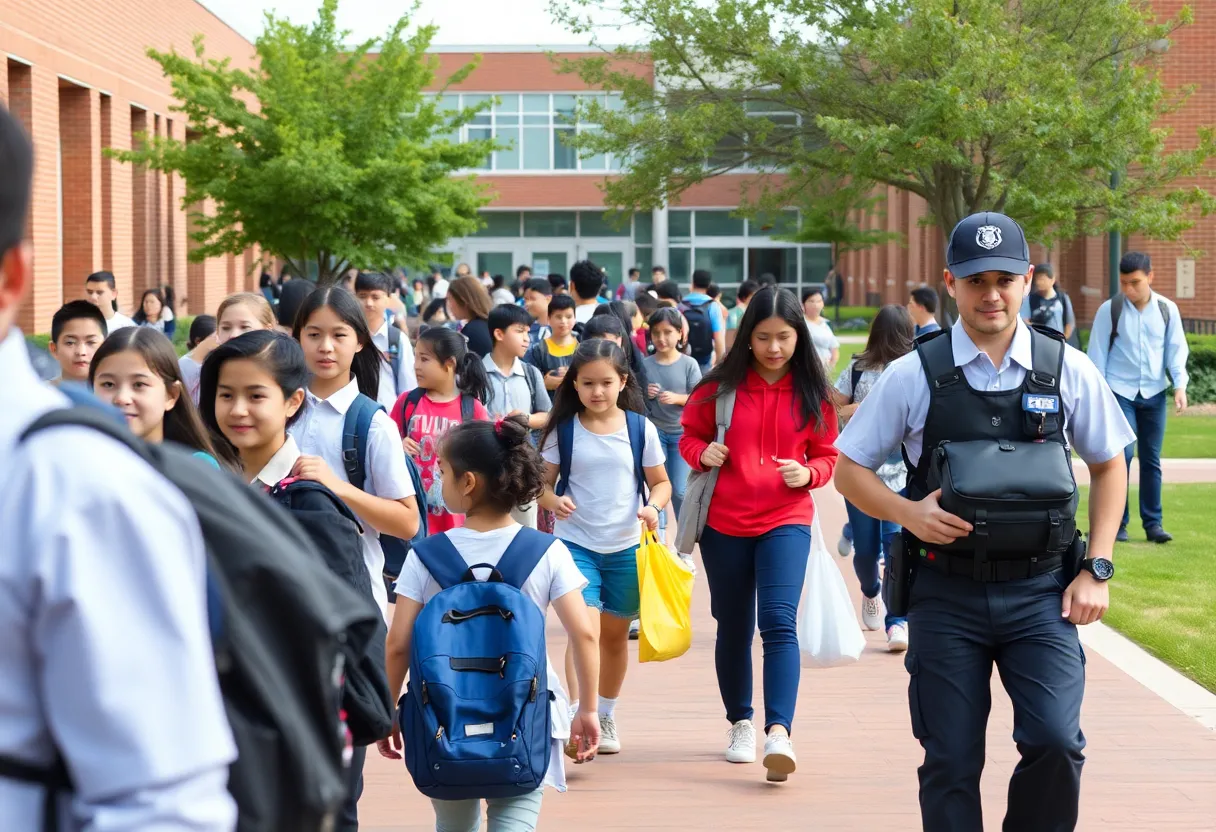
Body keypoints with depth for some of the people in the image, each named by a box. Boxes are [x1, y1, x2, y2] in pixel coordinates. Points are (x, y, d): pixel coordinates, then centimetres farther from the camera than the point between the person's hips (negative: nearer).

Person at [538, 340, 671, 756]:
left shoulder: (640, 428, -2)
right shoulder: (563, 430, -3)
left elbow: (661, 482, 7)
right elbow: (542, 483, 2)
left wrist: (653, 506, -14)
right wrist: (553, 500, -19)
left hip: (626, 547, 2)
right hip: (575, 544, -2)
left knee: (615, 634, 14)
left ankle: (606, 717, 33)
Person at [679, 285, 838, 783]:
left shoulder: (811, 393, 1)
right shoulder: (720, 387, -1)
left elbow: (828, 456, 10)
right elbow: (689, 437, 10)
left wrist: (809, 472, -11)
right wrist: (702, 453, -12)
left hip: (786, 521, -1)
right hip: (724, 523, 1)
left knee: (779, 621, -18)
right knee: (733, 626, 12)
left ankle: (779, 733, -26)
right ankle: (740, 724, 29)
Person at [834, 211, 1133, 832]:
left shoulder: (1067, 371, 2)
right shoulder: (913, 376, 0)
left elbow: (1109, 465, 14)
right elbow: (849, 470, 6)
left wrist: (1096, 569, 5)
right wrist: (908, 513, -13)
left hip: (1041, 592, 0)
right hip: (946, 594, 0)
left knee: (1056, 742, -14)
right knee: (951, 763, 4)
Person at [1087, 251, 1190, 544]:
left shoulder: (1167, 310, 2)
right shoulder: (1109, 310, -5)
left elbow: (1176, 349, 6)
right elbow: (1097, 353, -1)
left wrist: (1180, 385, -6)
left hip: (1154, 394, 2)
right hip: (1120, 393, -2)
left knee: (1151, 459, 6)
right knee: (1122, 454, -10)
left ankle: (1153, 523, 14)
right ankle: (1117, 522, -2)